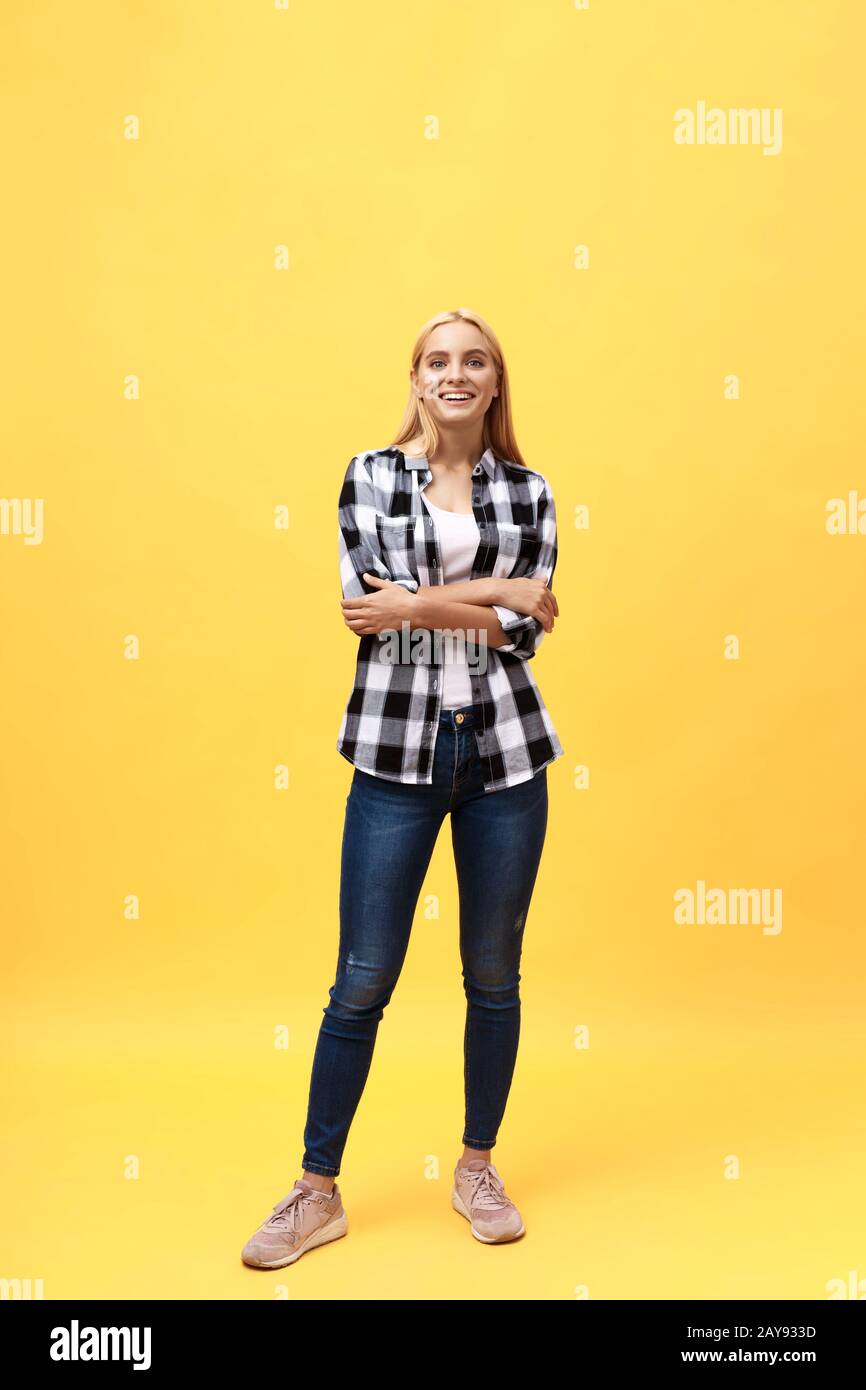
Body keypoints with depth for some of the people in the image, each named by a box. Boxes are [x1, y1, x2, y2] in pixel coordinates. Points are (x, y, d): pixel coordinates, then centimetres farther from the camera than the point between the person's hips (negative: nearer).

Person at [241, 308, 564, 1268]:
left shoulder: (529, 492, 6)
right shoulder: (369, 476, 4)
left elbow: (527, 630, -4)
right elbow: (367, 601, -9)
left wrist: (419, 604, -12)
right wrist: (493, 591, -9)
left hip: (504, 747, 2)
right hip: (397, 746, -1)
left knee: (494, 975, 11)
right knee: (362, 980, 3)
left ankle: (477, 1170, 31)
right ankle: (317, 1191, 20)